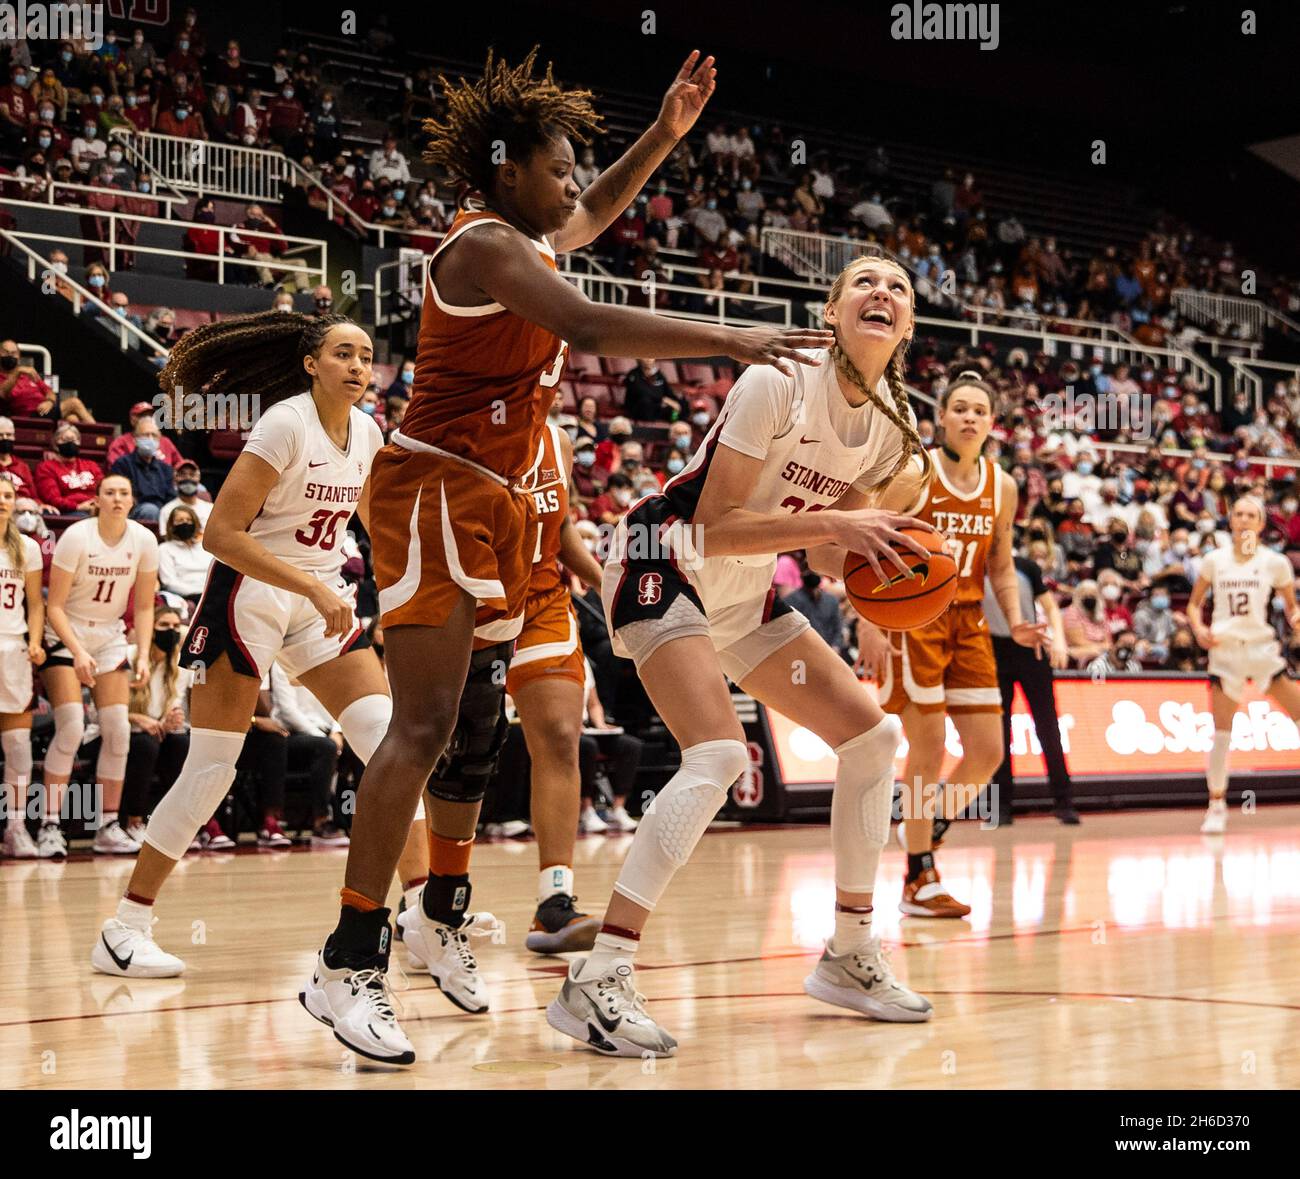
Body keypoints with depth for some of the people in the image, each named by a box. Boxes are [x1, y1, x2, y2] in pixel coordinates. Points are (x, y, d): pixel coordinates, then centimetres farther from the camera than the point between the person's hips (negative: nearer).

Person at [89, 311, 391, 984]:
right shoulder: (285, 424, -17)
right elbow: (221, 534, -23)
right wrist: (314, 589, -25)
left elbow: (374, 523, 21)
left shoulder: (366, 433, 4)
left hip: (320, 600, 7)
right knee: (211, 766, -8)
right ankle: (124, 932, 1)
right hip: (249, 595, -7)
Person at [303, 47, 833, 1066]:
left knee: (478, 722, 15)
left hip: (496, 504, 10)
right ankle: (349, 965, -17)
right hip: (437, 490, -10)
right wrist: (728, 341, -30)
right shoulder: (486, 246, -13)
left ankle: (444, 914, 30)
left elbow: (594, 215, 37)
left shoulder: (527, 245, 16)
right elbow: (590, 328, -29)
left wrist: (666, 135, 25)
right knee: (425, 726, -16)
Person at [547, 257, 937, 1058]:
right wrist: (833, 524, -30)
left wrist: (873, 554, -10)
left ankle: (851, 957, 16)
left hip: (743, 596, 9)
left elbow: (824, 548, 10)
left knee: (872, 735, 3)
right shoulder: (780, 384, -21)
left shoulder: (892, 422, 2)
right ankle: (596, 980, -25)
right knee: (718, 755, -27)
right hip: (665, 565, -8)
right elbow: (715, 525, -24)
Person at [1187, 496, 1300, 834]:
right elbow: (1194, 604, 11)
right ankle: (1217, 806, 11)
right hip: (1225, 650, 0)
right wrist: (1199, 629, -8)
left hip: (1263, 647, 0)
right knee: (1222, 732, 0)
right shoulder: (1215, 560, 4)